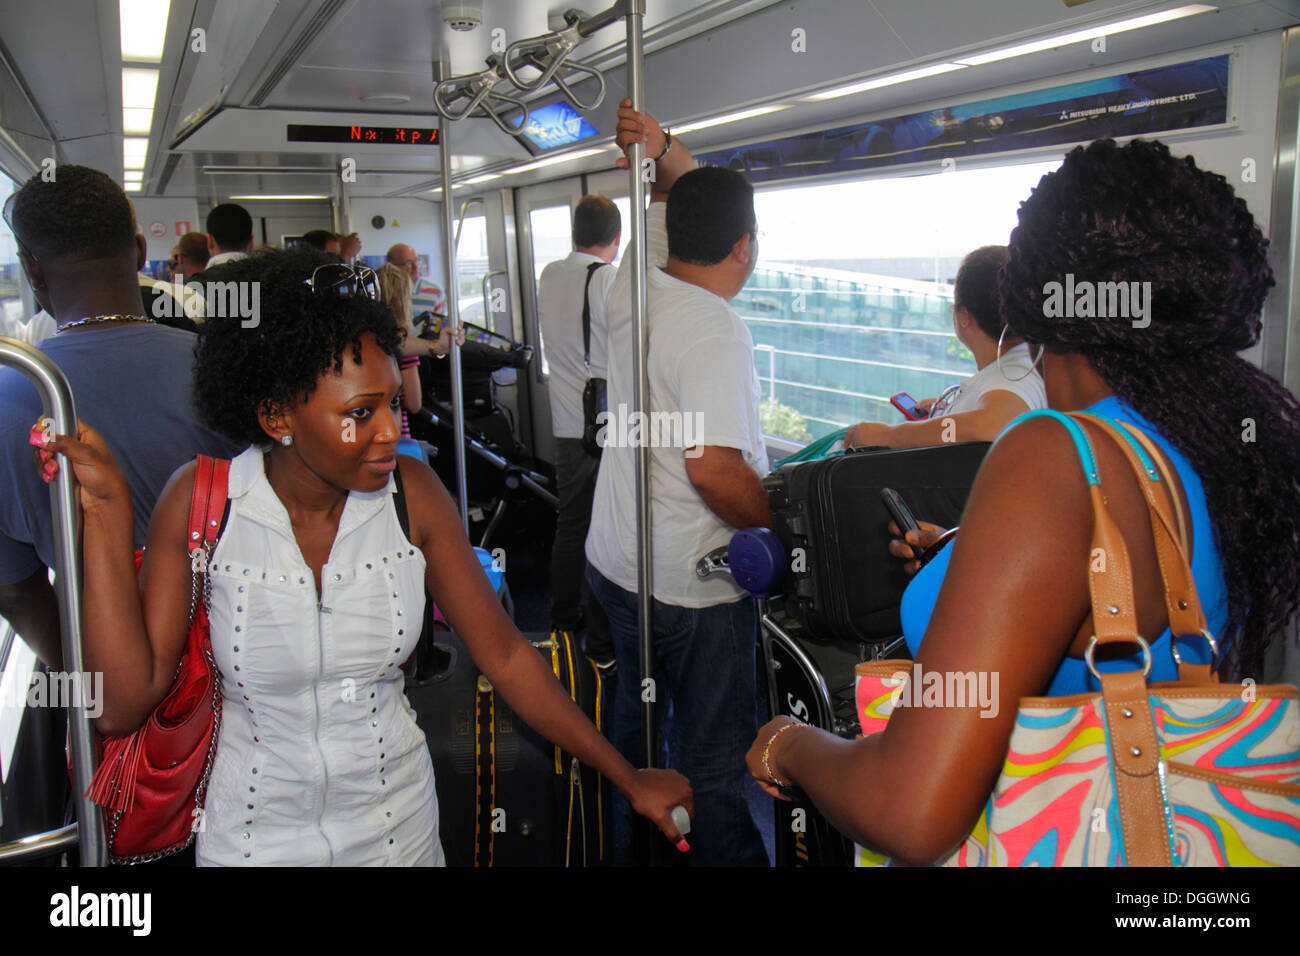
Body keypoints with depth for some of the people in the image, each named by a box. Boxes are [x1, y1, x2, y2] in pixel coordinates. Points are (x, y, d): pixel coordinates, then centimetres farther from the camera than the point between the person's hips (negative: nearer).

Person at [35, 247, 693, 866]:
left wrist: (627, 777, -6)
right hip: (255, 835, -1)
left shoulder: (410, 492, -14)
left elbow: (504, 655, -8)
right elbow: (122, 704, -17)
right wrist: (108, 513, -22)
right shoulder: (199, 502, -16)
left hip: (397, 823, 1)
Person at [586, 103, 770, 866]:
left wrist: (662, 150, 0)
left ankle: (629, 846, 42)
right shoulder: (716, 329, -22)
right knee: (713, 761, 4)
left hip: (614, 559, 9)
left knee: (634, 728, 25)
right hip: (691, 584, -9)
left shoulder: (633, 290, 3)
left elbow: (682, 196, 19)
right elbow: (713, 469, -29)